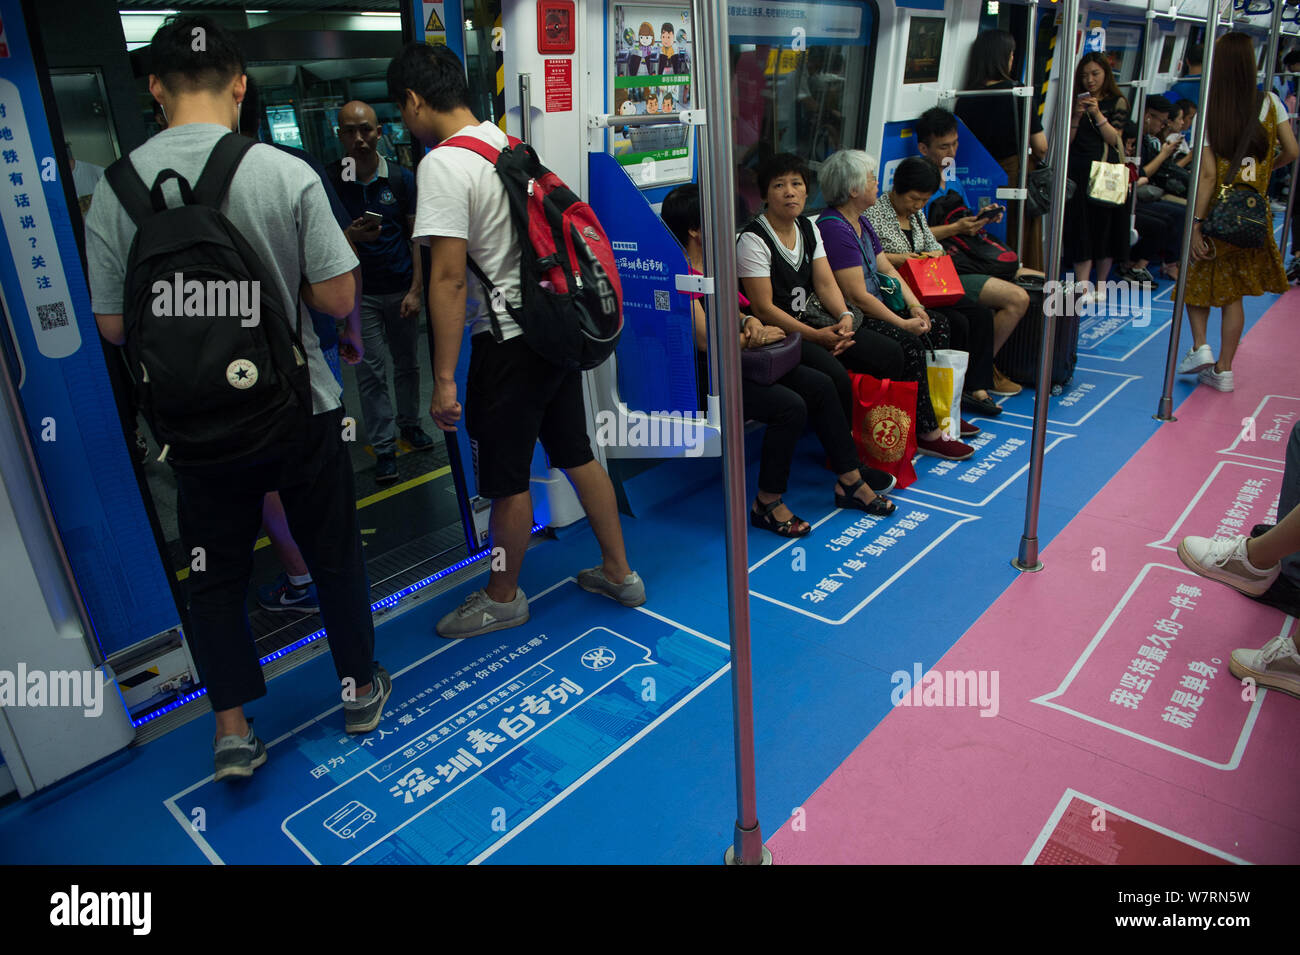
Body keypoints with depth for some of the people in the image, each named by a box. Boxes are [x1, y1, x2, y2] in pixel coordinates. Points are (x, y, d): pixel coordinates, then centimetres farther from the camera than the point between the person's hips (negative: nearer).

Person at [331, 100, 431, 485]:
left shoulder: (401, 178, 0)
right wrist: (351, 235, -22)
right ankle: (384, 447, 8)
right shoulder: (330, 181, -3)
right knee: (370, 371, 0)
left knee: (407, 363, 12)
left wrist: (415, 290, -6)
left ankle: (410, 423, 32)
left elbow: (417, 238, 2)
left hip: (401, 289, 1)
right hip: (359, 291, -1)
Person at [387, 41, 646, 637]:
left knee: (507, 479, 7)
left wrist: (444, 378, -18)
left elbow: (449, 279, -20)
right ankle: (618, 572, 28)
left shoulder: (442, 164, -14)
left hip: (508, 342, -8)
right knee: (577, 455, 17)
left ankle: (503, 598, 25)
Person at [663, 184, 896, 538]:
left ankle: (850, 482, 10)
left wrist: (749, 322, -1)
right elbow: (705, 338, -23)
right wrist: (754, 338, -9)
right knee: (790, 406, -25)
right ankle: (767, 505, -9)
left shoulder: (710, 262, 13)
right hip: (703, 373, -10)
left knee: (819, 385, 1)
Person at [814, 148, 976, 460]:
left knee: (937, 324, 3)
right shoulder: (834, 228, -19)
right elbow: (857, 296, -22)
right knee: (908, 343, -26)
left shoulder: (861, 221, 14)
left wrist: (914, 306, 1)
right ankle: (927, 433, -15)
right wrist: (903, 323, -18)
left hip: (872, 310, 11)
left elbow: (887, 269, 16)